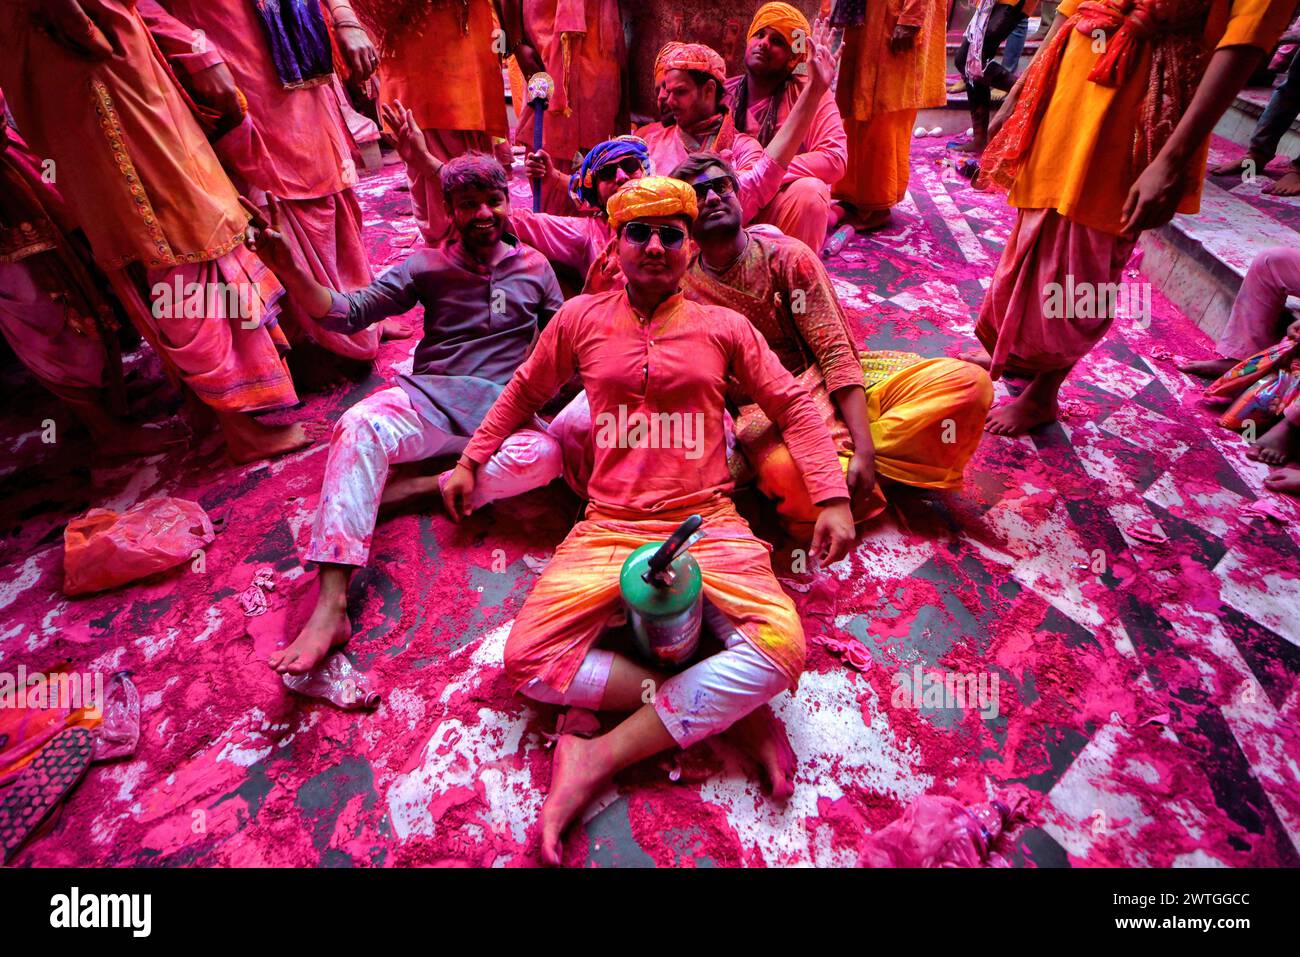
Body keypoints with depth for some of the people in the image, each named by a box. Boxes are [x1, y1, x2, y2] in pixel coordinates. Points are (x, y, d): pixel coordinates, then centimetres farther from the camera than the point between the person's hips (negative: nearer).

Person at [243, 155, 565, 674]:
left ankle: (417, 487, -19)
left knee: (543, 455, -35)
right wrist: (290, 270, -14)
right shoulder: (427, 266, 14)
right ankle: (330, 607, -36)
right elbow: (350, 312, 2)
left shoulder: (535, 267, 17)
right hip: (427, 399, 1)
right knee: (358, 426, -32)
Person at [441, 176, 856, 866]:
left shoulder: (723, 327, 10)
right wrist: (471, 461, 24)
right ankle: (725, 708, -11)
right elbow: (524, 393, 25)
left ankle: (597, 757, -15)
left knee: (781, 648, -27)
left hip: (708, 524, 0)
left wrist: (832, 500, 2)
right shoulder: (580, 319, 11)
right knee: (527, 659, -19)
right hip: (607, 527, 1)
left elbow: (793, 406, 12)